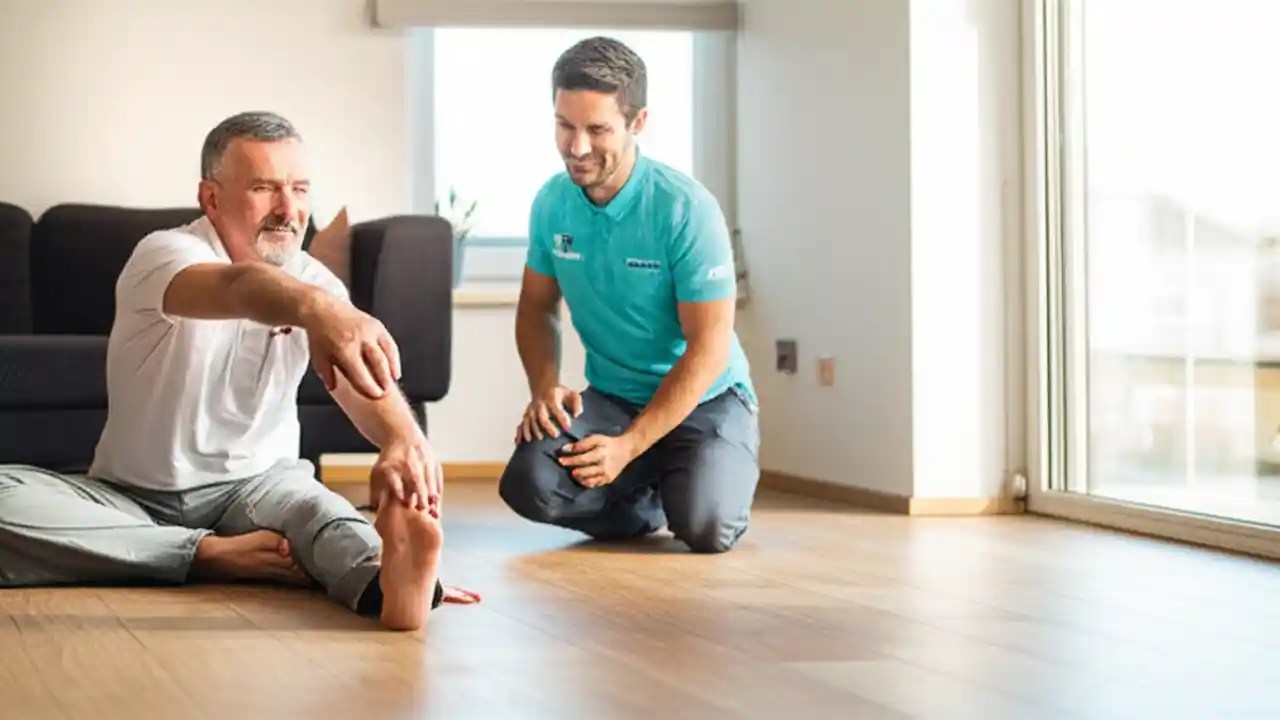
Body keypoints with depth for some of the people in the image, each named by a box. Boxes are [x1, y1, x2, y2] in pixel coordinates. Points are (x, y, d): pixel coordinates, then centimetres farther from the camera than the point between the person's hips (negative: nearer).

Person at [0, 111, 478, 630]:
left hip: (253, 487, 1)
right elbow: (239, 288, -40)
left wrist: (404, 440, -47)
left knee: (301, 497, -34)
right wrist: (317, 310, -64)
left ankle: (385, 580, -68)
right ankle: (217, 554, -32)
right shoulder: (164, 254, -15)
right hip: (134, 497, -1)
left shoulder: (314, 282, -2)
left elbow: (362, 384, -22)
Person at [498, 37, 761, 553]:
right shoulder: (551, 202, -4)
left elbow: (708, 349, -18)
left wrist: (628, 445, -23)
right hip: (610, 397, 4)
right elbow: (537, 307, 10)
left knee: (703, 525, -29)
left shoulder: (686, 210, -20)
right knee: (529, 485, -24)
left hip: (705, 400, -4)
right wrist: (545, 385, -11)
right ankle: (650, 501, 7)